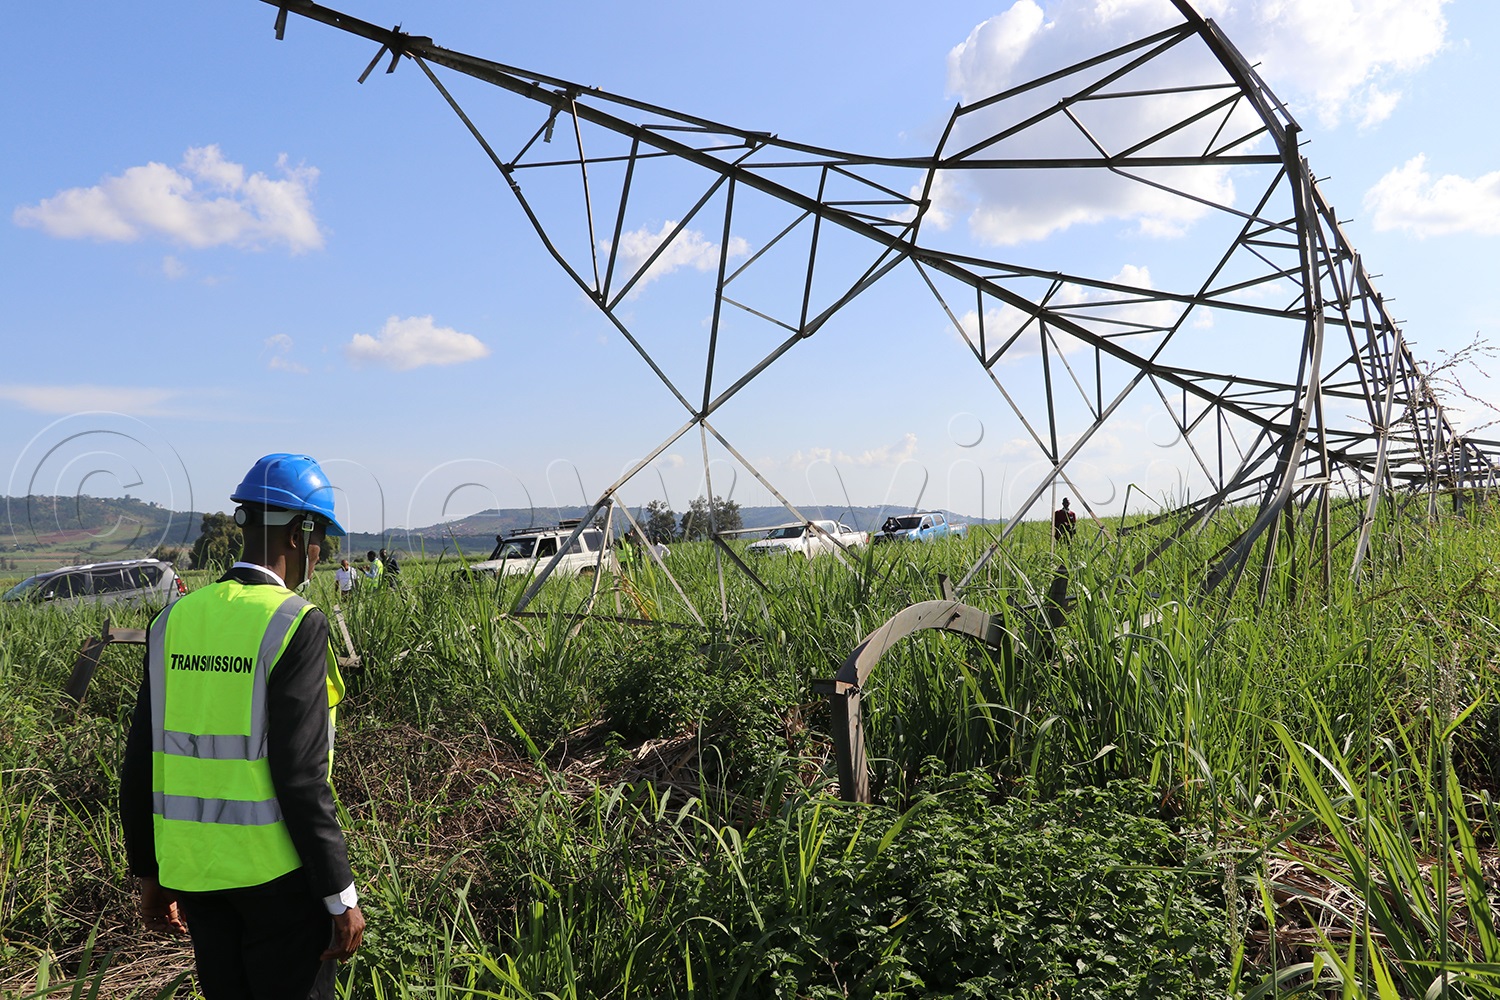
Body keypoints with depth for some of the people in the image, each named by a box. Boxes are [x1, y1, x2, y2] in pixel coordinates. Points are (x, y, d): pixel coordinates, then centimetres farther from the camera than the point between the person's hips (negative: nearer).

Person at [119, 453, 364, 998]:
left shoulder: (175, 619, 2)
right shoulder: (296, 624, -17)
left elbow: (140, 763, 6)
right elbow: (301, 776, -19)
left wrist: (151, 873, 18)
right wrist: (341, 896, -11)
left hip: (194, 868, 6)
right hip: (276, 870, -6)